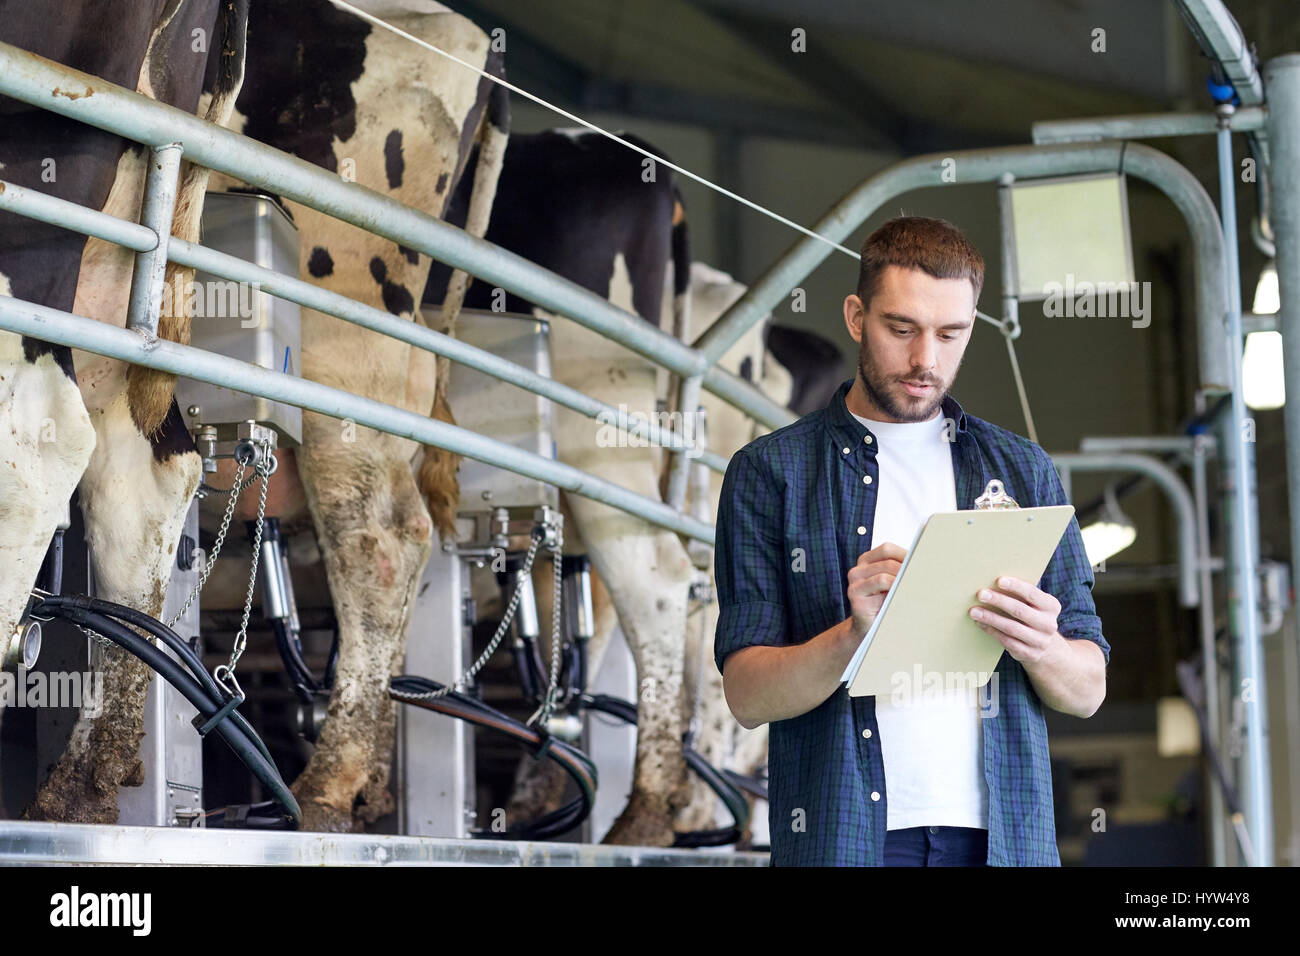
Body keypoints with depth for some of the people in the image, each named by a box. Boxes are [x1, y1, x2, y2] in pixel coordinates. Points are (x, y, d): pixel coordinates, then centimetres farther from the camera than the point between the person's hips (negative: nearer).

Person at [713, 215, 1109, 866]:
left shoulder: (1023, 470, 12)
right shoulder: (769, 472, 4)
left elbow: (1088, 691, 9)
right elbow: (747, 695, -3)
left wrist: (1041, 649, -12)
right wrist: (855, 635, -21)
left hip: (1002, 836, 2)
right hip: (843, 837, -2)